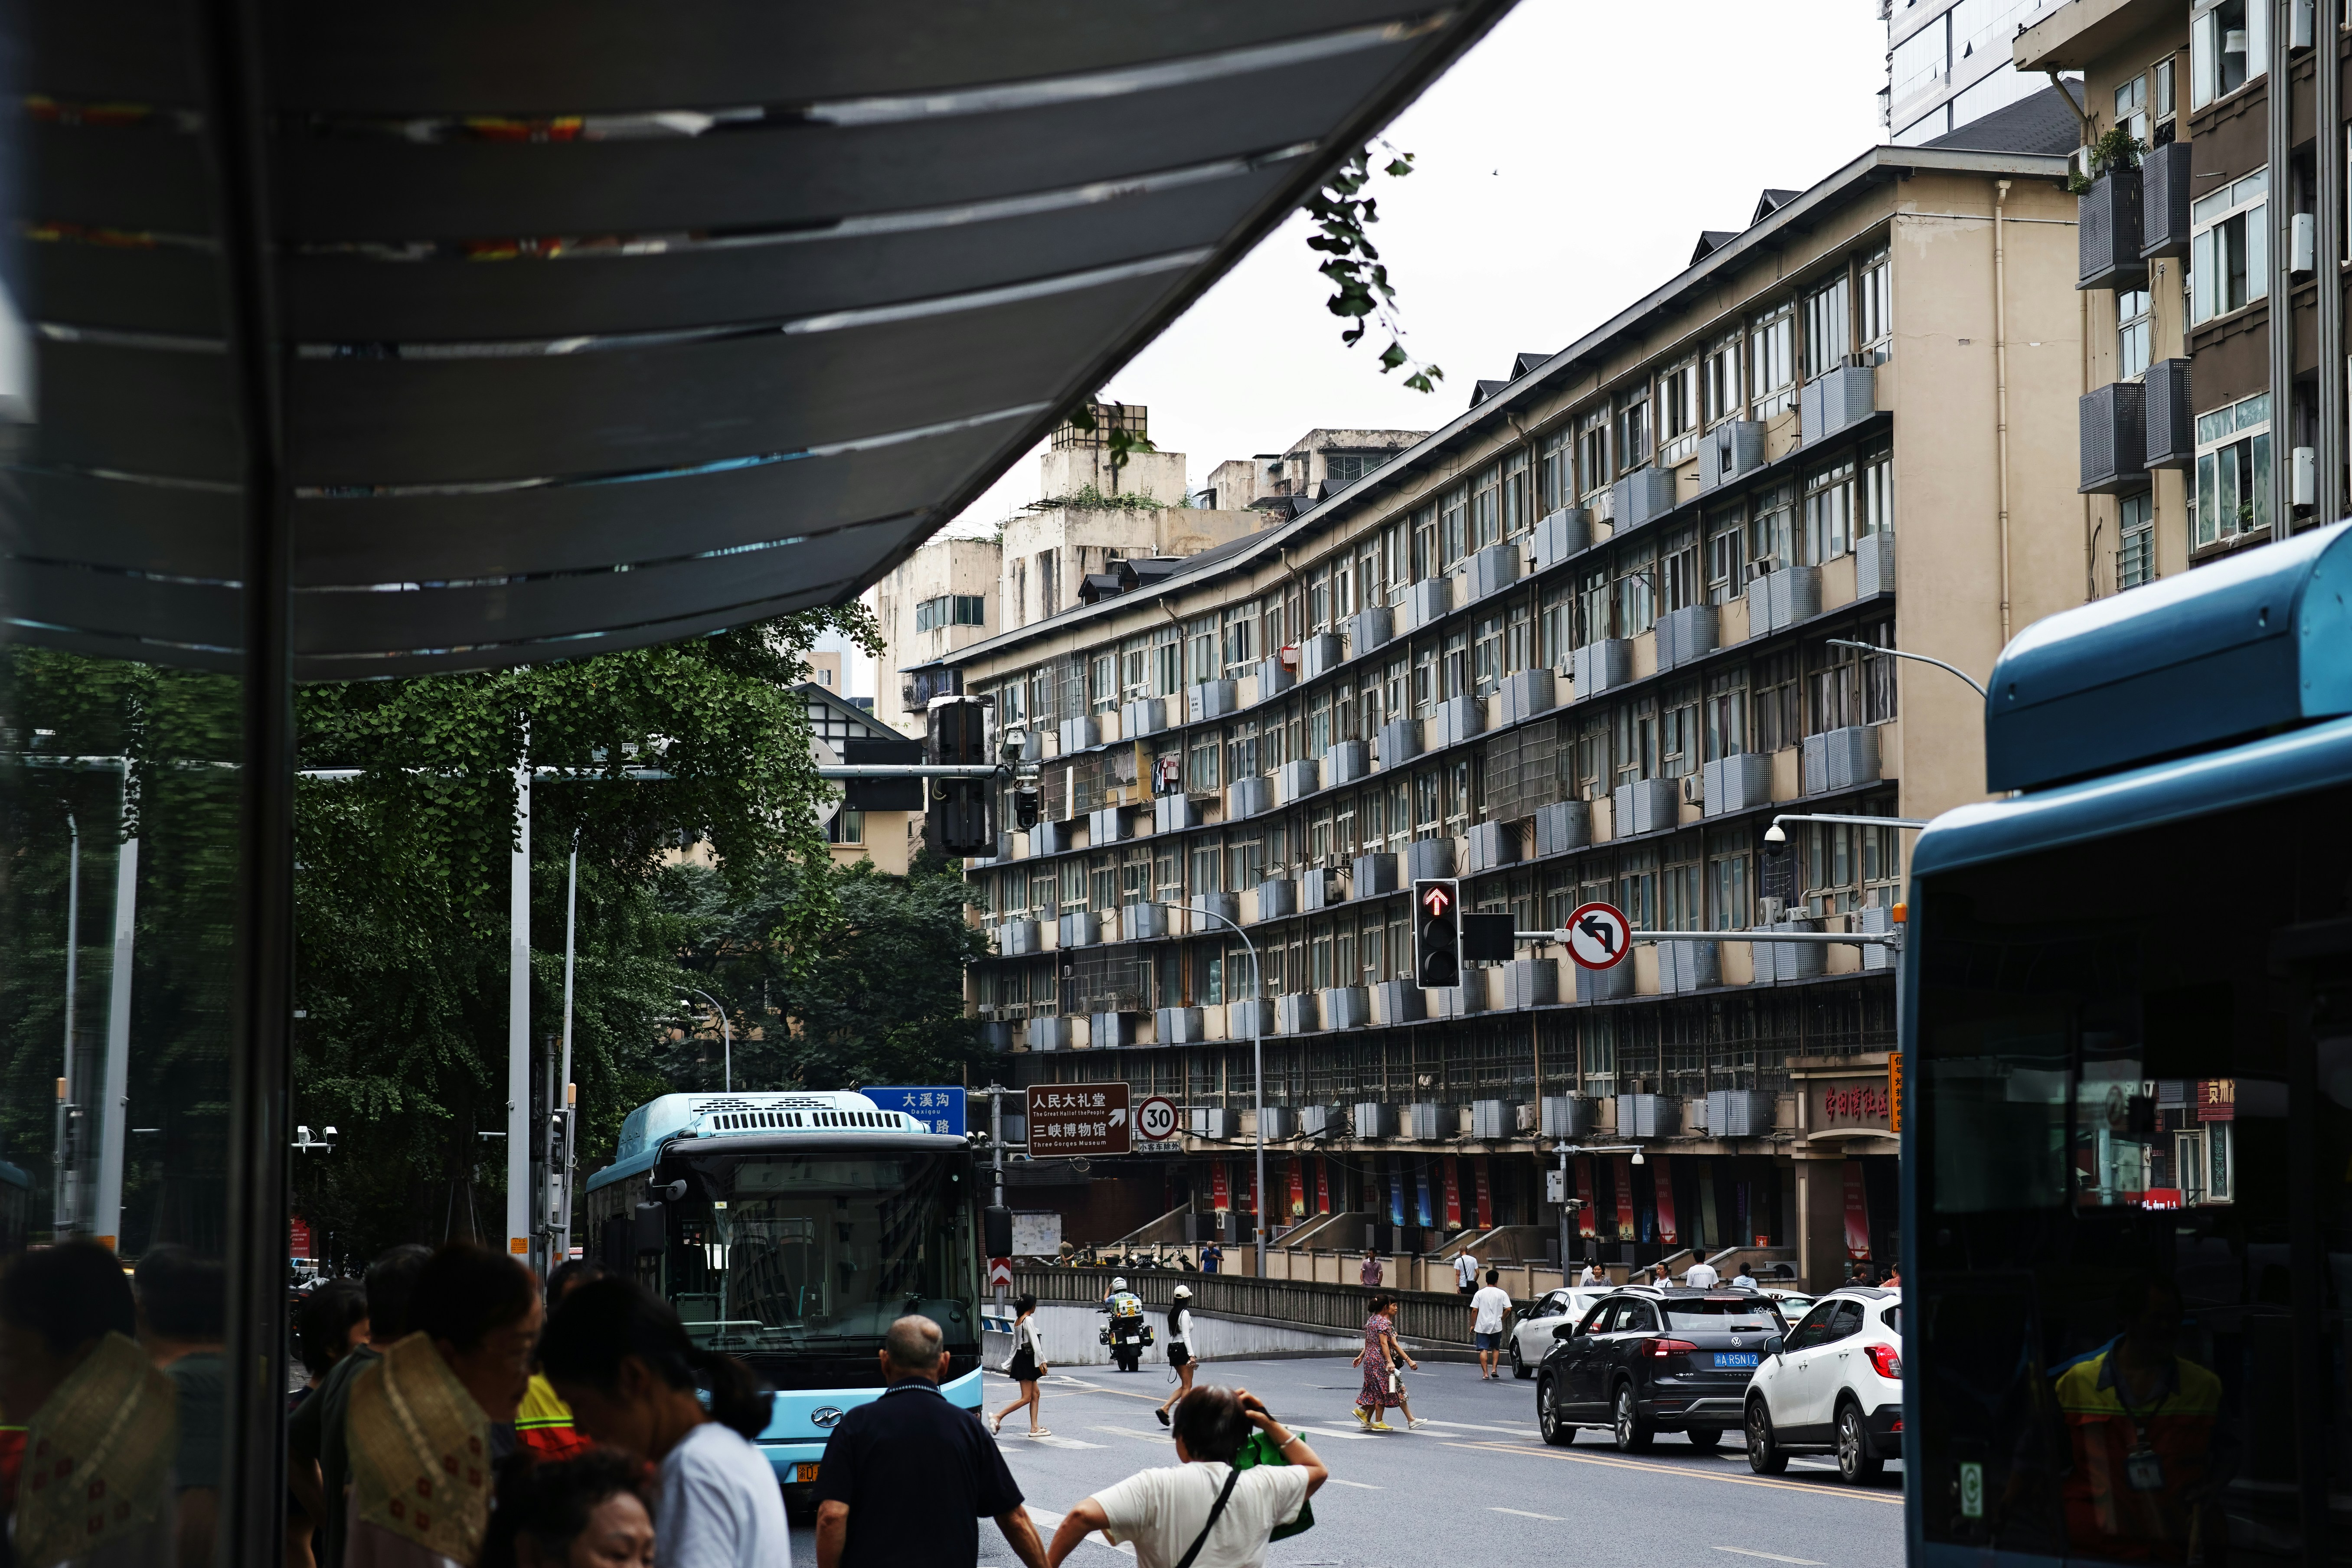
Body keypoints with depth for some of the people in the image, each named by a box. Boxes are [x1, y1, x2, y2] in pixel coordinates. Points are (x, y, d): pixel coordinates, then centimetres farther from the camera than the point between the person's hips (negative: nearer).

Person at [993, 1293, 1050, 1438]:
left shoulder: (1017, 1321, 13)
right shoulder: (1029, 1320, -14)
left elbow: (1015, 1344, 18)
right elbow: (1035, 1343, -18)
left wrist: (1010, 1365, 21)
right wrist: (1041, 1361, -17)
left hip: (1020, 1358, 10)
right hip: (1026, 1360, -10)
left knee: (1036, 1395, 11)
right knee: (1026, 1398, -9)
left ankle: (1034, 1428, 11)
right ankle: (998, 1416, -15)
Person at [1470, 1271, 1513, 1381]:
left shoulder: (1480, 1294, -1)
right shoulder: (1502, 1294, -1)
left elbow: (1474, 1310, -4)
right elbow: (1508, 1309, -6)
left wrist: (1473, 1325, 4)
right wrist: (1501, 1319, 11)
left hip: (1482, 1326, -1)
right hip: (1497, 1326, 1)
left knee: (1483, 1349, 0)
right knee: (1496, 1348, 18)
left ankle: (1485, 1373, -6)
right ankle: (1494, 1369, 6)